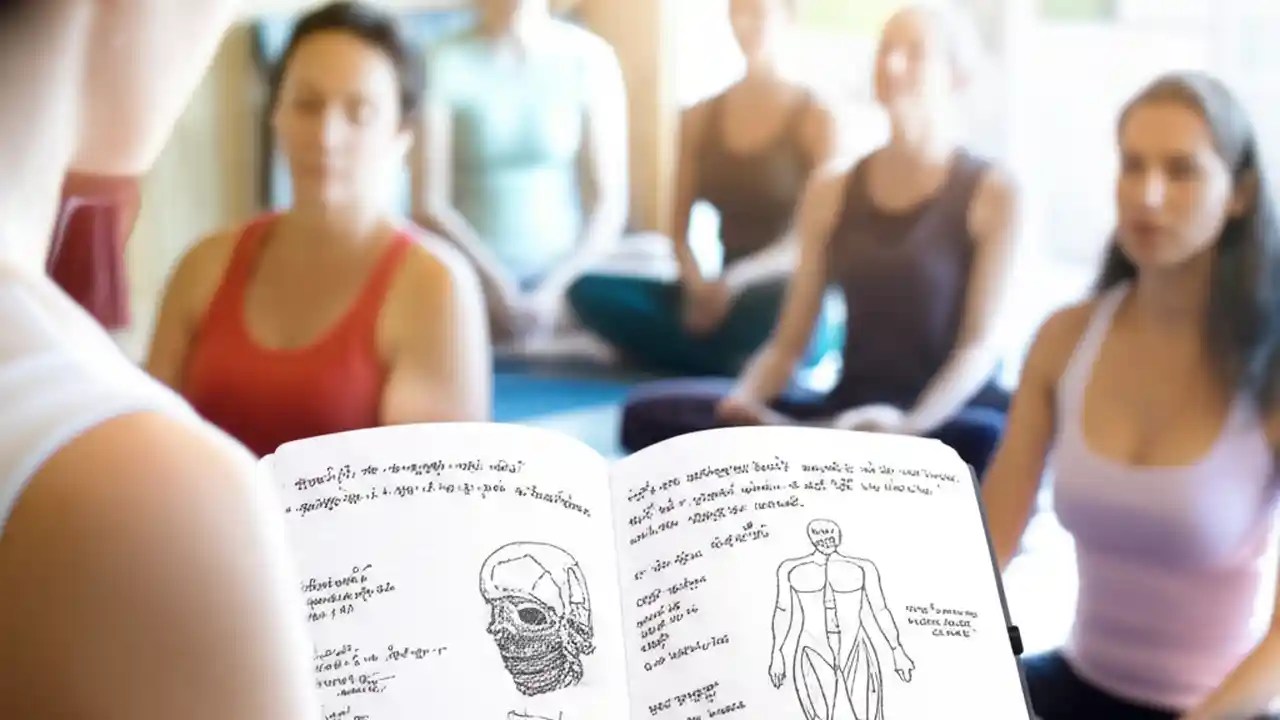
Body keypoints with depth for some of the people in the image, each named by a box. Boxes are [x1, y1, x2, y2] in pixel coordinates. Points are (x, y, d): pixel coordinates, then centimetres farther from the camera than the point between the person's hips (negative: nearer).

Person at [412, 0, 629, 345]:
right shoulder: (444, 64, -6)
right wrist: (499, 290, -13)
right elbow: (428, 204, -7)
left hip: (567, 278, 1)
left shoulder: (590, 58, -3)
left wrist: (556, 290, -12)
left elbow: (609, 200, -2)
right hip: (468, 283, -1)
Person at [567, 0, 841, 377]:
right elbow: (680, 231, 8)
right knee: (589, 290, -19)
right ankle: (741, 364, -20)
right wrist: (698, 286, -15)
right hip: (722, 297, 6)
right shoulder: (699, 118, 11)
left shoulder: (814, 116, -2)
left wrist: (738, 279, -26)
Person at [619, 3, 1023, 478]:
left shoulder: (992, 192, 1)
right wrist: (744, 401, -14)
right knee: (652, 414, -18)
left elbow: (983, 343, -9)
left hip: (948, 421, -4)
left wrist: (909, 426, -29)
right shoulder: (832, 190, 12)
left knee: (986, 442, -42)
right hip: (845, 417, 4)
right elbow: (789, 340, 10)